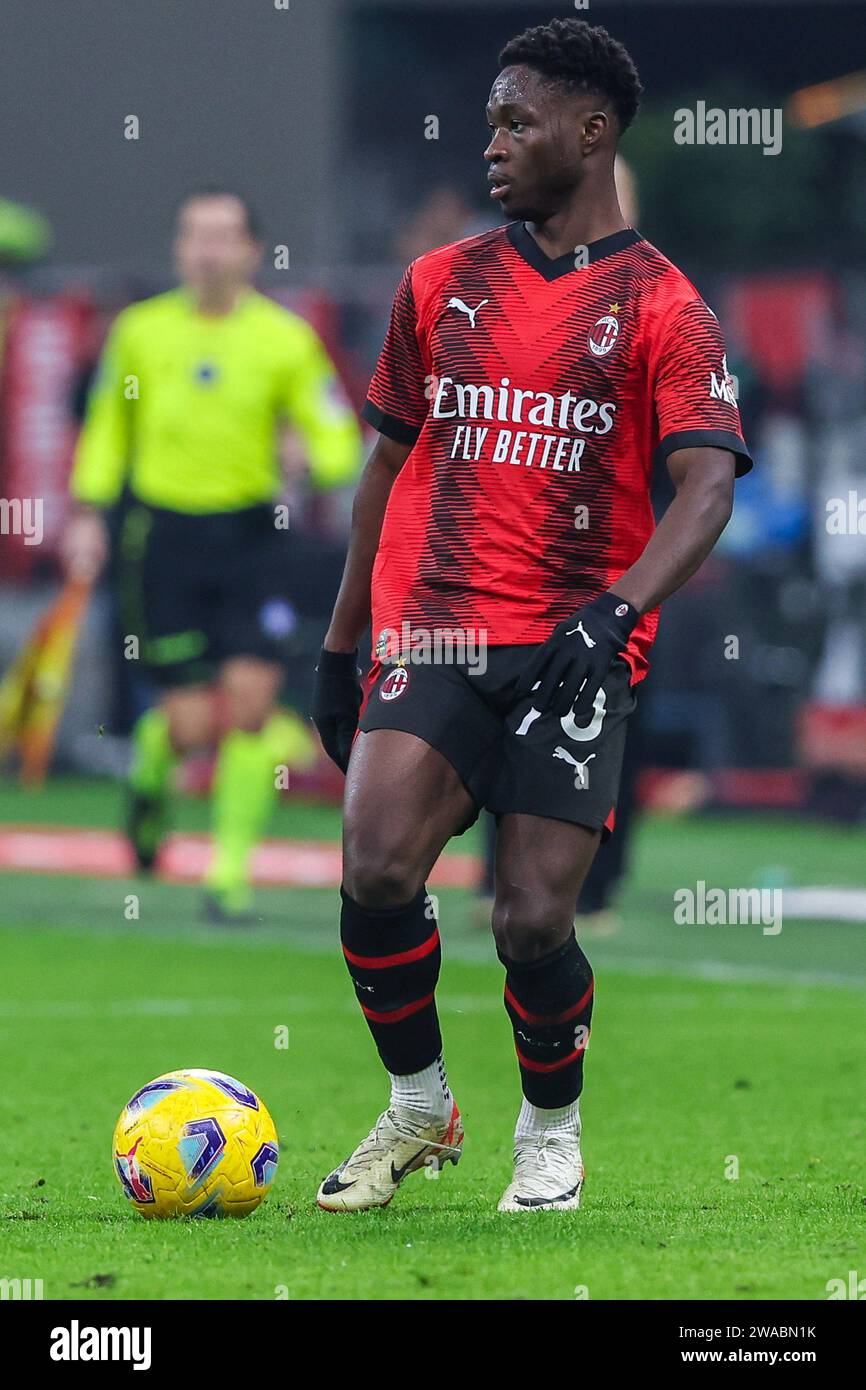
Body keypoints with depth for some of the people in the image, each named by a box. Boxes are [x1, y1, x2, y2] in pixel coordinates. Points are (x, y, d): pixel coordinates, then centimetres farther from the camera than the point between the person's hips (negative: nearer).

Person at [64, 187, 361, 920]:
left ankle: (233, 873, -1)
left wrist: (325, 458, -24)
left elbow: (338, 438, -2)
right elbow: (107, 426, 16)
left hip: (250, 535, 0)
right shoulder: (140, 330, 3)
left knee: (250, 699, -12)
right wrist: (88, 513, 10)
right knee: (191, 724, -6)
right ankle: (151, 760, 32)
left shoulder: (287, 339, -2)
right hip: (162, 535, 0)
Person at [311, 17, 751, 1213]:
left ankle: (553, 1128, 21)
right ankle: (418, 1107, 4)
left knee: (533, 921, -8)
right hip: (433, 629, 2)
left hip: (577, 651, -2)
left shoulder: (660, 306, 0)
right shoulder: (440, 285, 13)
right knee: (377, 868, -19)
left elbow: (707, 487, -11)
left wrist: (620, 608, -28)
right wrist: (341, 642, 19)